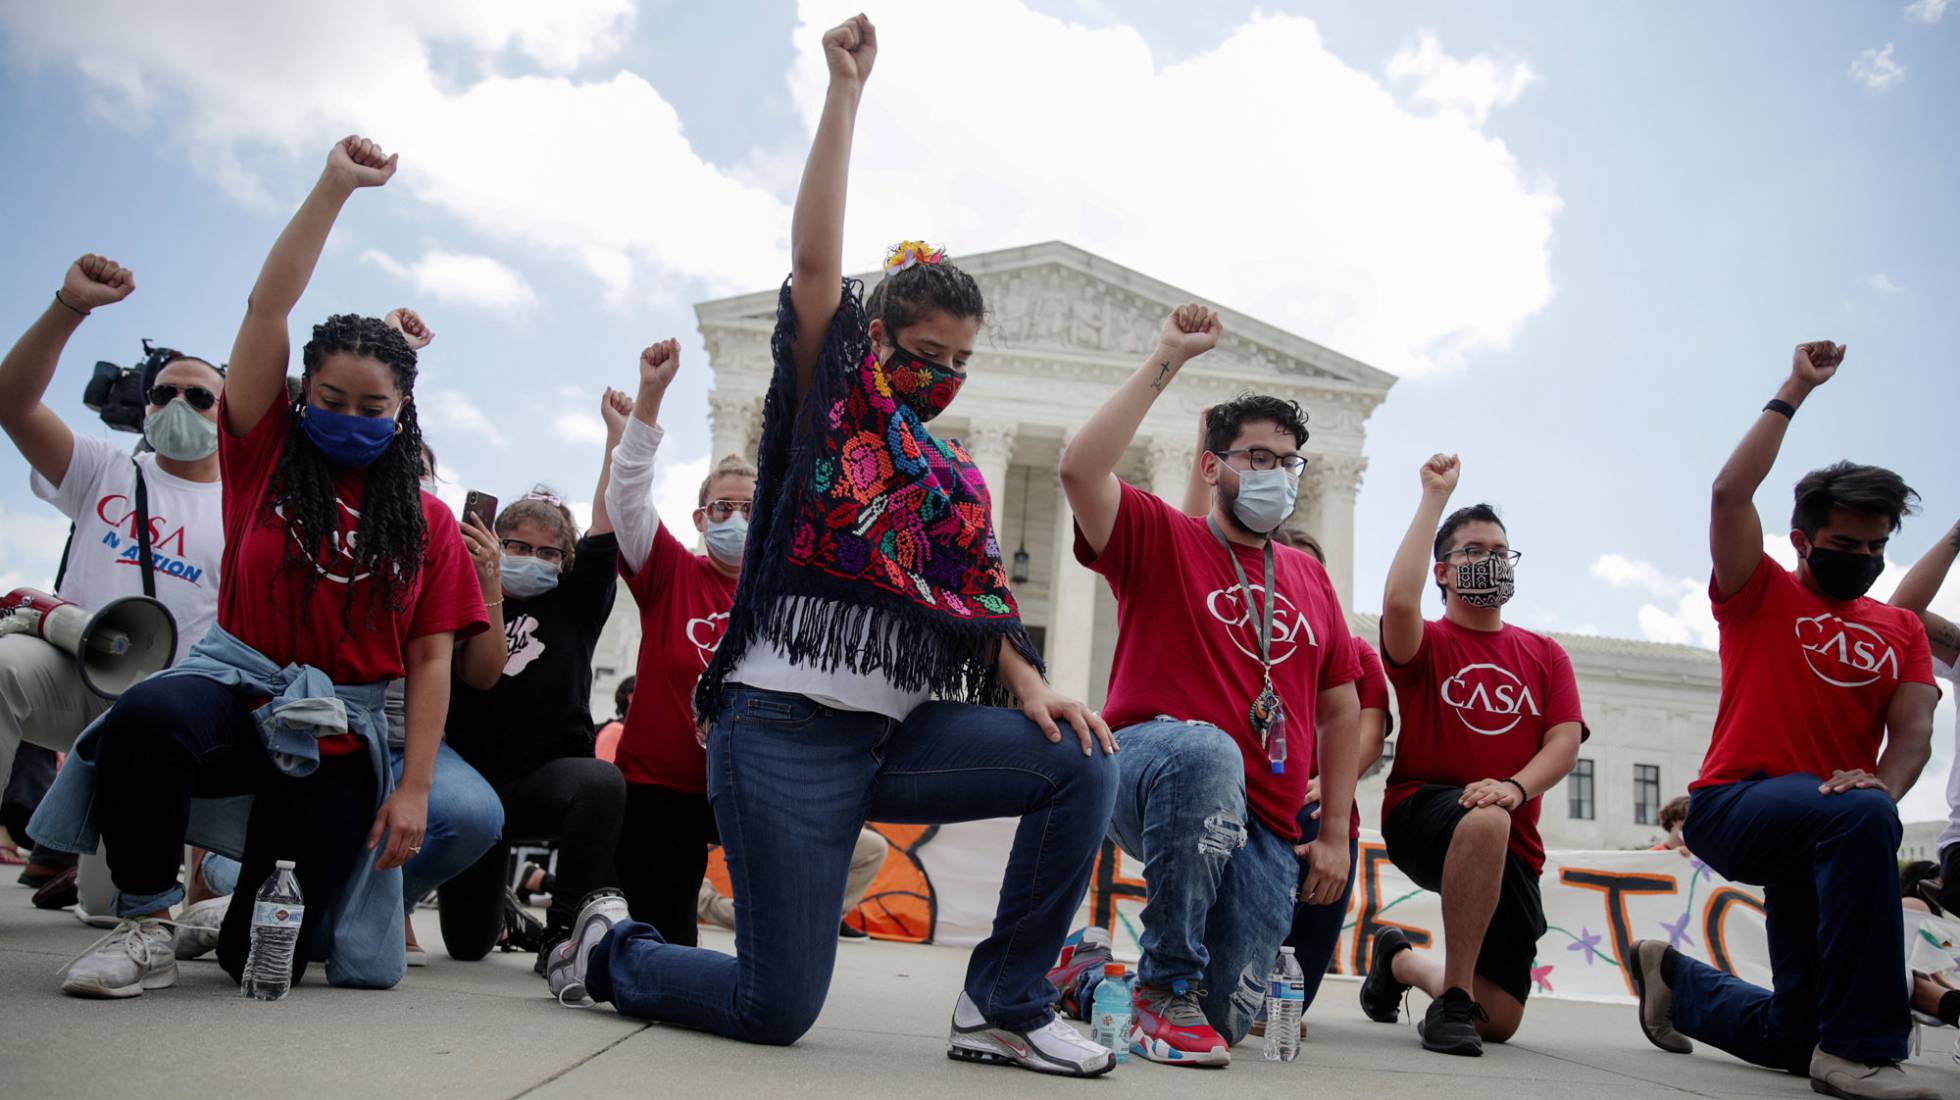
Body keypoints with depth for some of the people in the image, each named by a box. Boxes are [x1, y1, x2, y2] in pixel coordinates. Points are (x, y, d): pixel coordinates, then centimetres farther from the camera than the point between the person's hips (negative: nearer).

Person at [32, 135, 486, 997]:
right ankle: (145, 927, -15)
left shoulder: (426, 523, 4)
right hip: (238, 685, 0)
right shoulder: (266, 456, 4)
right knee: (144, 719, -38)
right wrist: (335, 187, -12)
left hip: (342, 732, 0)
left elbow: (431, 660, 1)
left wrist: (413, 788, -7)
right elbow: (267, 306, -6)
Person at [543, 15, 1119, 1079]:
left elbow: (986, 605, 12)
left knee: (1080, 763, -14)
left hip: (899, 733, 6)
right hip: (785, 730, -6)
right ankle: (612, 948, 25)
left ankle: (1003, 1007, -3)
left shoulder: (958, 470, 18)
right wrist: (846, 90, -9)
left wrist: (1032, 689, -6)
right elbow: (813, 257, -9)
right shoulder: (827, 401, 3)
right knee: (777, 1009, -6)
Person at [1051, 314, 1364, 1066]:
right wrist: (1168, 360, -15)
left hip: (1263, 831, 5)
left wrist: (1334, 834, 13)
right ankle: (1167, 984, -21)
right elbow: (1080, 469, -18)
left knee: (1229, 1019, -1)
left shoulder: (1309, 579, 17)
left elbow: (1340, 709, 20)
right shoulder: (1163, 539, 2)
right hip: (1150, 772, -5)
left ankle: (1093, 977, 32)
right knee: (1205, 749, -41)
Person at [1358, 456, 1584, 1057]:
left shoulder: (1546, 656, 13)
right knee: (1485, 820, -42)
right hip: (1421, 813, -4)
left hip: (1513, 846, 4)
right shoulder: (1427, 643, 2)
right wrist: (1435, 497, -14)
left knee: (1499, 1021, 1)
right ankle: (1452, 1000, -23)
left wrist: (1515, 785, -23)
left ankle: (1399, 960, 34)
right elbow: (1399, 601, -23)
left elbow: (1565, 742, -1)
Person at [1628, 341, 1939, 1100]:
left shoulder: (1902, 629, 14)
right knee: (1864, 817, -39)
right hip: (1736, 806, -5)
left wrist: (1881, 782, -22)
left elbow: (1913, 731, 1)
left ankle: (1674, 979, 37)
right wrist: (1795, 391, -5)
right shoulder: (1762, 596, 2)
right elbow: (1731, 492, -12)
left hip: (1822, 829, 5)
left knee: (1792, 1035, 6)